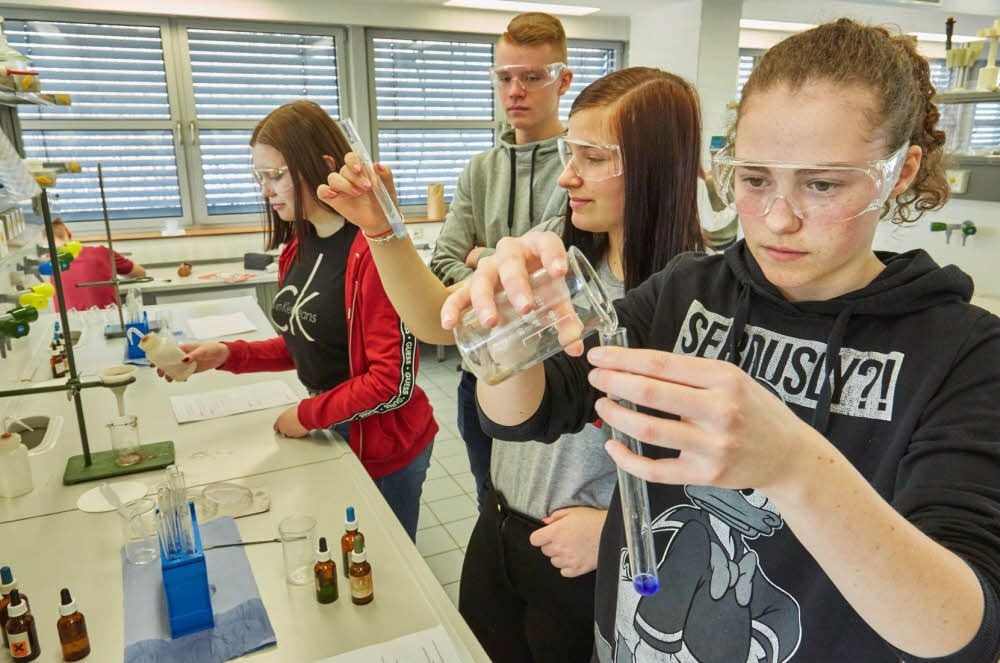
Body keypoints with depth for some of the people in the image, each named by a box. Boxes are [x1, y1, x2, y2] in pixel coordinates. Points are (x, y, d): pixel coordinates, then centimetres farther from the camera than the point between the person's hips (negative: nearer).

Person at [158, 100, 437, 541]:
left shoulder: (374, 252, -23)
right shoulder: (298, 248, 3)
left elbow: (395, 382, -22)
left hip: (383, 447, -7)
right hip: (330, 433, 7)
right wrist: (228, 355, 0)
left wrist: (308, 415, -13)